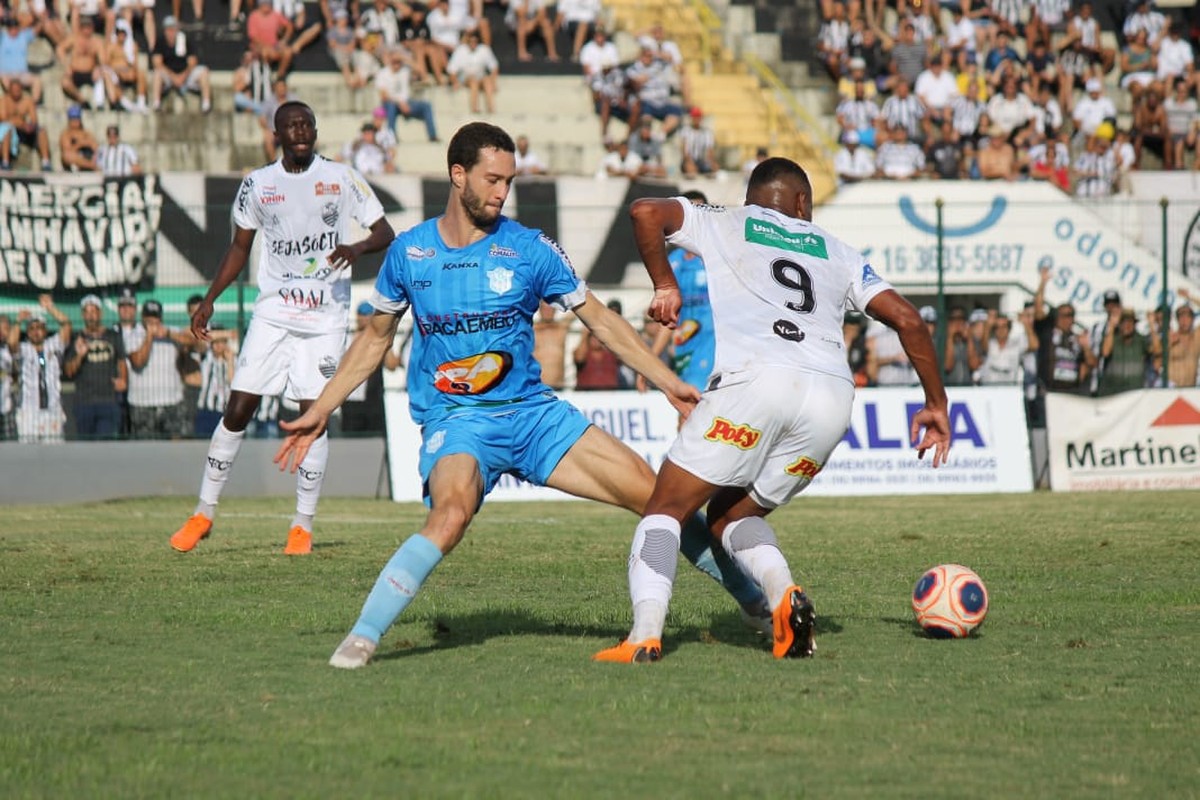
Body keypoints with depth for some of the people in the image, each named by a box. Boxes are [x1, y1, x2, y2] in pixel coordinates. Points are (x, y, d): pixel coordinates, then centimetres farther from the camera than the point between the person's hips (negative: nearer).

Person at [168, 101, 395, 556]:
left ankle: (303, 526, 3)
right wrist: (210, 299, 8)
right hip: (273, 312, 2)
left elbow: (385, 233, 1)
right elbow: (240, 248, 16)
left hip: (325, 318, -2)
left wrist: (357, 248, -20)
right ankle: (204, 513, 8)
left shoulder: (341, 179, 0)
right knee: (238, 409, -3)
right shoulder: (257, 185, 6)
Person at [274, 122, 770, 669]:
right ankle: (361, 639, -31)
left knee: (651, 491, -6)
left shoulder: (530, 250, -2)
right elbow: (375, 340, 15)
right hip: (454, 418, -2)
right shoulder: (408, 252, 1)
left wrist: (668, 383, 4)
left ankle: (756, 601, 12)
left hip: (533, 412, 2)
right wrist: (319, 412, 13)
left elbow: (599, 320, 7)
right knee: (451, 515, -36)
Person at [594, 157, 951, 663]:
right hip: (832, 396, 4)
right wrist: (936, 404, 29)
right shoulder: (837, 252, 31)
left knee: (666, 511, 5)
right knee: (732, 515, 21)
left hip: (752, 379, -4)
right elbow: (907, 320, 23)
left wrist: (665, 285, 19)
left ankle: (645, 635, -17)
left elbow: (646, 212, 7)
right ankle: (784, 595, -8)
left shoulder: (721, 225, 23)